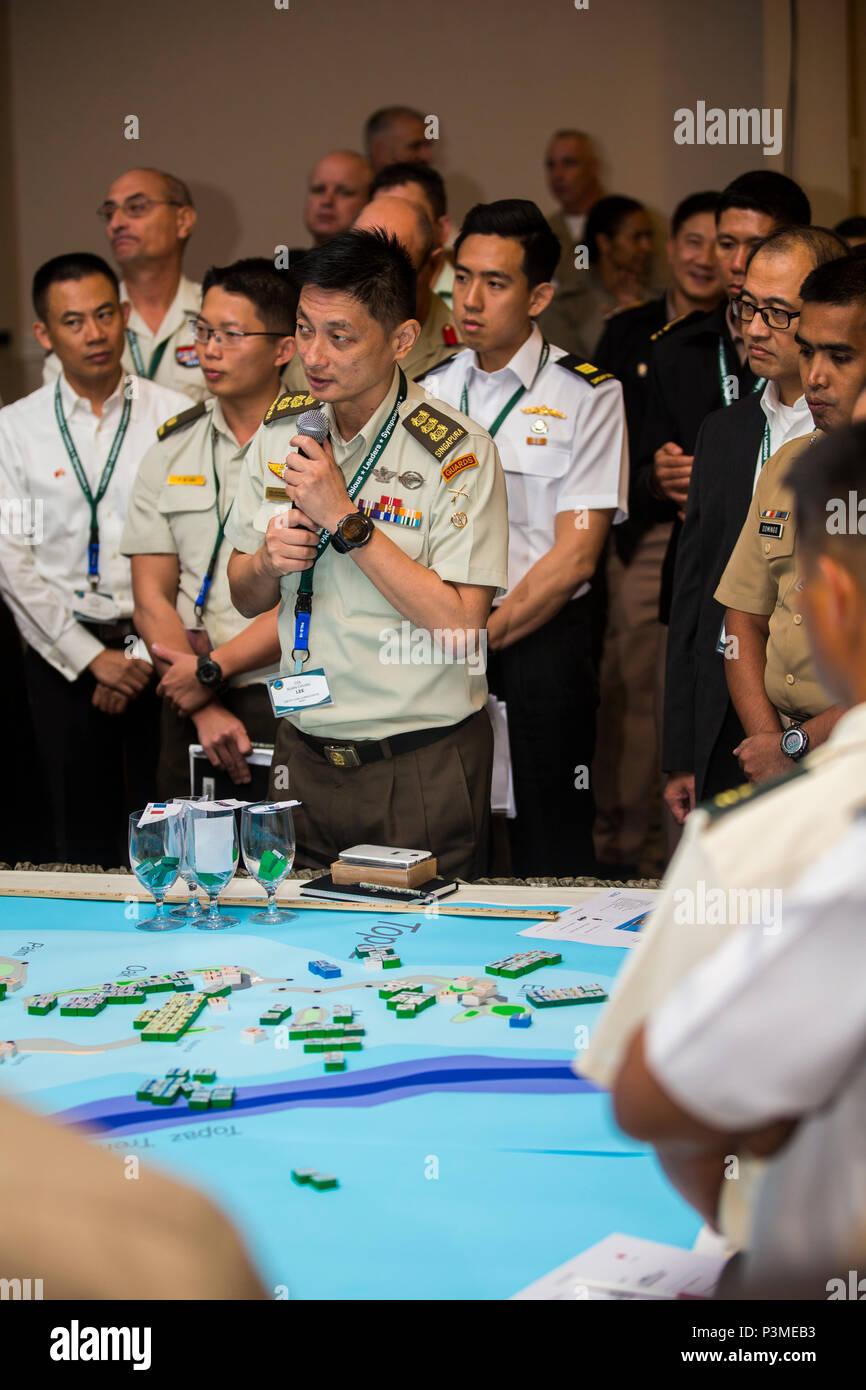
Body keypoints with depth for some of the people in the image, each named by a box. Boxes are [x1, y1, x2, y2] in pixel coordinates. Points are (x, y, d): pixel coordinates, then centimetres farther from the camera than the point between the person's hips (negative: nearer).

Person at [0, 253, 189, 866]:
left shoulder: (178, 418, 1)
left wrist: (145, 653, -7)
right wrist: (91, 657, -6)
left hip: (158, 649, 0)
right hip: (62, 650, 1)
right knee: (81, 838, 6)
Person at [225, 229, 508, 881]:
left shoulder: (456, 451, -13)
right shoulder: (279, 431, 4)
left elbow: (459, 627, -20)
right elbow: (246, 599, 13)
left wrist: (345, 520, -21)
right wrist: (267, 561, -10)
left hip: (424, 770, -5)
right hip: (305, 754, 5)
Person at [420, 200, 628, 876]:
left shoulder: (588, 396, -3)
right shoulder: (430, 391, 10)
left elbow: (575, 554, -9)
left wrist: (478, 638, -14)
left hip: (540, 644, -3)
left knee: (550, 855, 0)